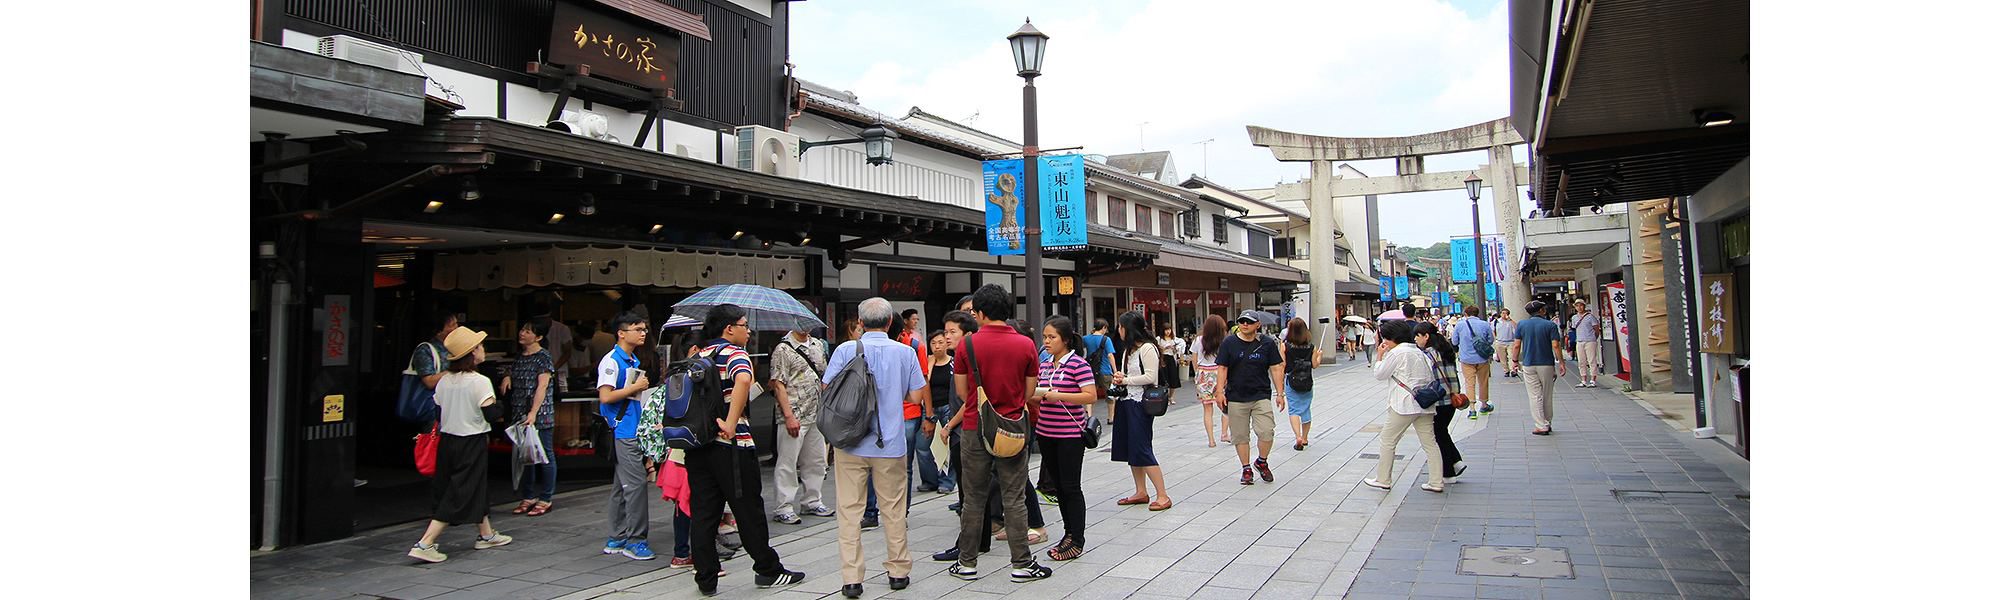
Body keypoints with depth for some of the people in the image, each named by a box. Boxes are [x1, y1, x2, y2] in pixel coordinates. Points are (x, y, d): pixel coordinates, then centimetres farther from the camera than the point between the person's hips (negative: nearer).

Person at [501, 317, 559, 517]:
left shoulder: (544, 358, -8)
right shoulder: (520, 357, 13)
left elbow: (542, 386, -16)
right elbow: (512, 374, 31)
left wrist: (533, 413, -23)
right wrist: (507, 377, 6)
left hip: (540, 416, -7)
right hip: (520, 416, 7)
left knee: (545, 456, 1)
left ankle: (545, 499, 7)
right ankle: (528, 497, 21)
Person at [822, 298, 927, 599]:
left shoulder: (846, 350, -5)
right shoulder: (905, 352, -2)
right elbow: (915, 396, 2)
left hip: (850, 442, -1)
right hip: (891, 443, 1)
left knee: (850, 509, 6)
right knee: (894, 510, 12)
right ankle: (898, 571, 22)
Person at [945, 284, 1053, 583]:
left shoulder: (967, 344, -8)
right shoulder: (1026, 345, -4)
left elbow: (962, 391, 0)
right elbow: (1029, 392, 3)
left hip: (975, 429, 0)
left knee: (973, 499, 10)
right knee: (1014, 499, 7)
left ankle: (967, 563, 18)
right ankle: (1022, 564, 11)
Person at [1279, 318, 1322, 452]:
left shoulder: (1284, 346, -10)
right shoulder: (1311, 346, -3)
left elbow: (1282, 366, -10)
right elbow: (1315, 365, 2)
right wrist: (1319, 356, 20)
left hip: (1291, 381, -2)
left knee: (1293, 410, 1)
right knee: (1306, 409, 14)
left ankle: (1298, 436, -17)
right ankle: (1305, 438, 26)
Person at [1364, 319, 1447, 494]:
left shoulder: (1396, 353, -9)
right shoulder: (1419, 352, 15)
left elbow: (1379, 375, -4)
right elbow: (1431, 378, 15)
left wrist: (1380, 356, 7)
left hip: (1404, 405, -8)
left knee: (1388, 441, 4)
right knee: (1430, 443, 7)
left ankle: (1383, 479, 8)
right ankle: (1437, 482, 7)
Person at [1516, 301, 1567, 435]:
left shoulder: (1522, 324, 2)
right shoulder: (1550, 325, -4)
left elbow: (1517, 345, 0)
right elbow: (1556, 346, -10)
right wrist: (1561, 363, -3)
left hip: (1528, 365, 1)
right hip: (1546, 364, -1)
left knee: (1535, 396, 2)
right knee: (1547, 396, 13)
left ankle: (1541, 426, -3)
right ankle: (1548, 423, 21)